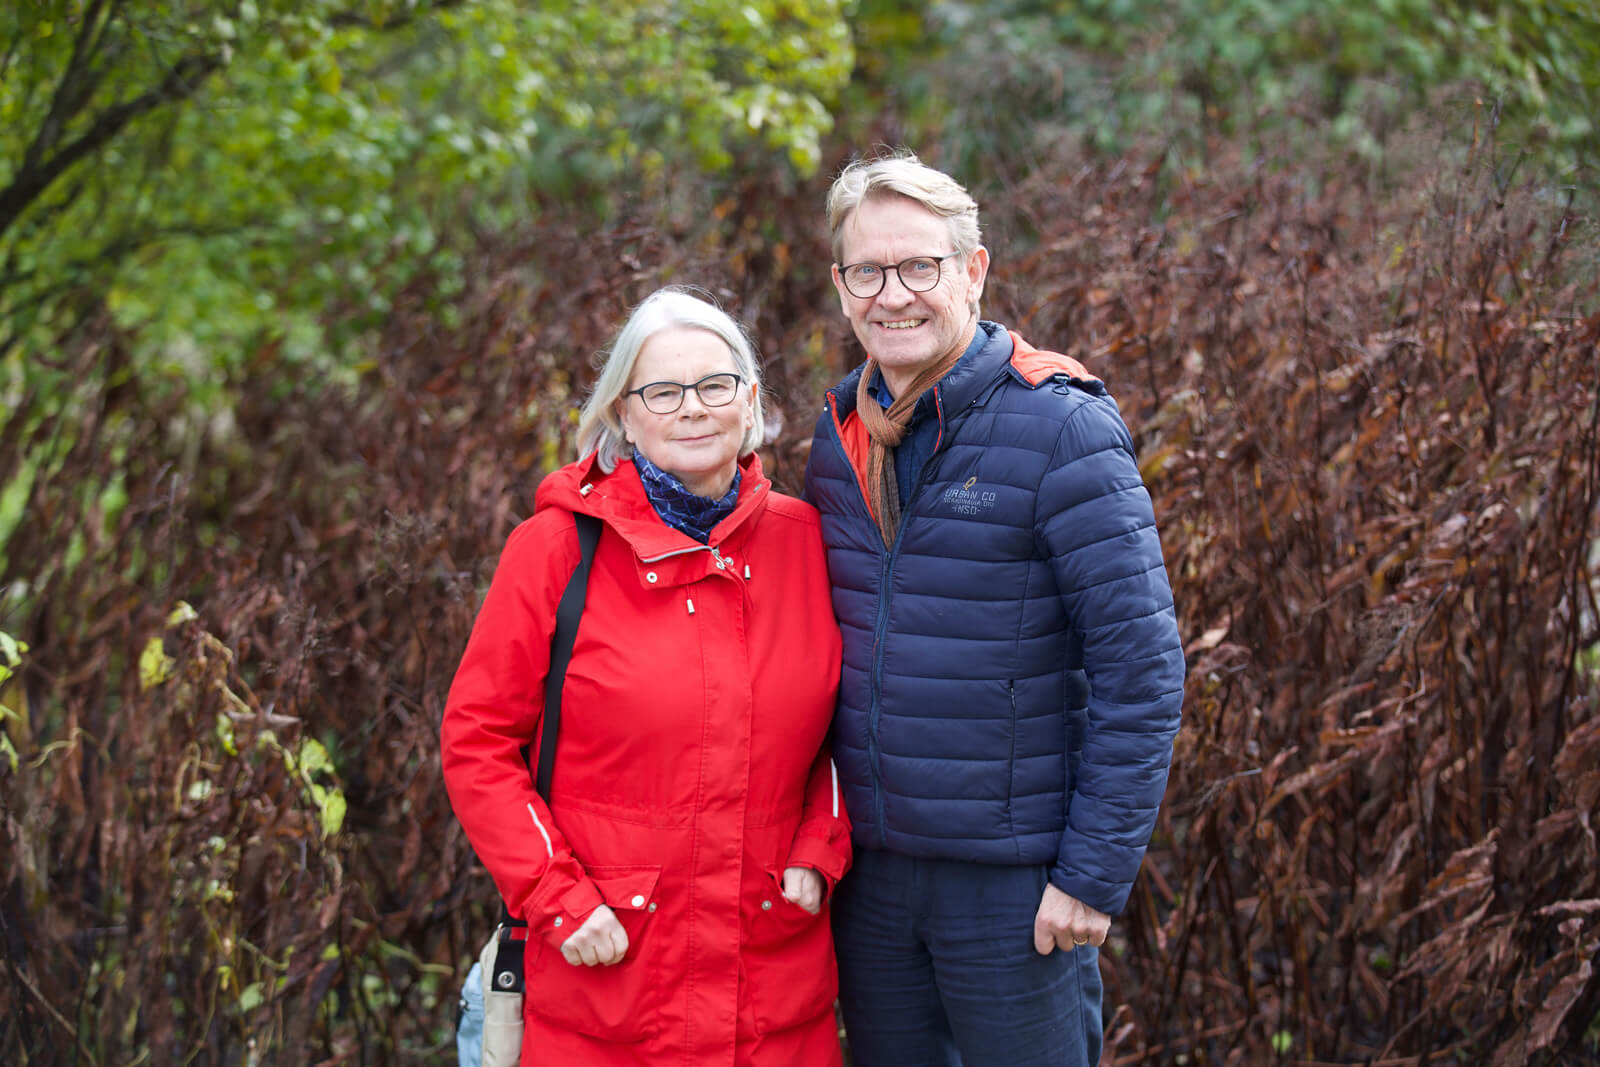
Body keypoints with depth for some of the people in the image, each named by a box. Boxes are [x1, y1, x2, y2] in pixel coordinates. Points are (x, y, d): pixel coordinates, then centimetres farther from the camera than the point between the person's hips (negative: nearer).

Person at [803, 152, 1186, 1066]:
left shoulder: (1058, 428, -12)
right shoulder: (843, 435, 7)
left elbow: (1143, 671, -14)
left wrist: (1096, 875, -16)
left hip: (1015, 884, -6)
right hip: (872, 871, 6)